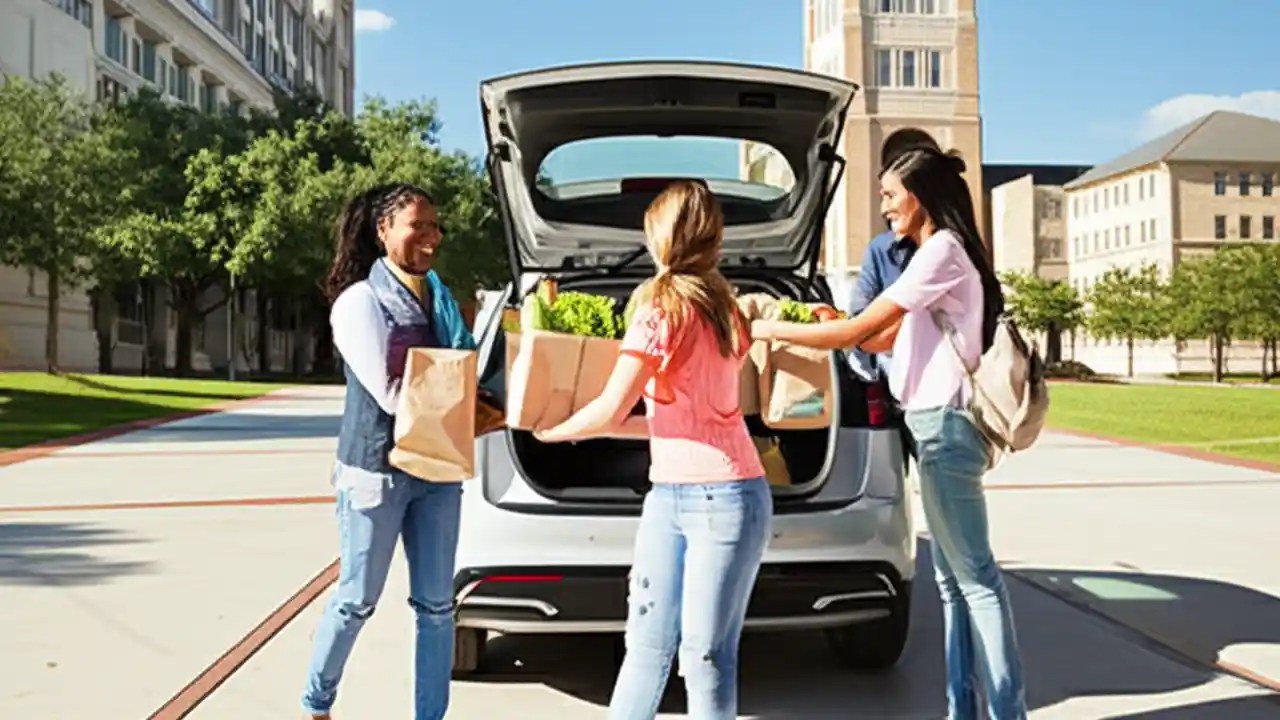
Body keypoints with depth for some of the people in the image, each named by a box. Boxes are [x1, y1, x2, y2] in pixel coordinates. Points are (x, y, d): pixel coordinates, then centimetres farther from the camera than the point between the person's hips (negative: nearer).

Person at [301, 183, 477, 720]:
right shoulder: (360, 301, -9)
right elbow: (388, 394, -17)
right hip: (378, 469, -6)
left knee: (435, 605, 9)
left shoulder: (438, 298, 11)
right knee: (356, 601, 8)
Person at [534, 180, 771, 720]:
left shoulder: (661, 305, -11)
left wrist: (555, 430, 7)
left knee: (703, 656, -2)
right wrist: (594, 428, 20)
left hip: (722, 498, -9)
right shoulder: (720, 305, 15)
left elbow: (610, 410, -11)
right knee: (646, 645, 11)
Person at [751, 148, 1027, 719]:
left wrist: (770, 330, -9)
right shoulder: (937, 252, 19)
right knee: (950, 577, 11)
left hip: (945, 425, -10)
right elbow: (889, 337, 20)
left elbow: (858, 330, -15)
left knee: (974, 575, -6)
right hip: (938, 424, 10)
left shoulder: (943, 249, -12)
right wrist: (827, 324, 15)